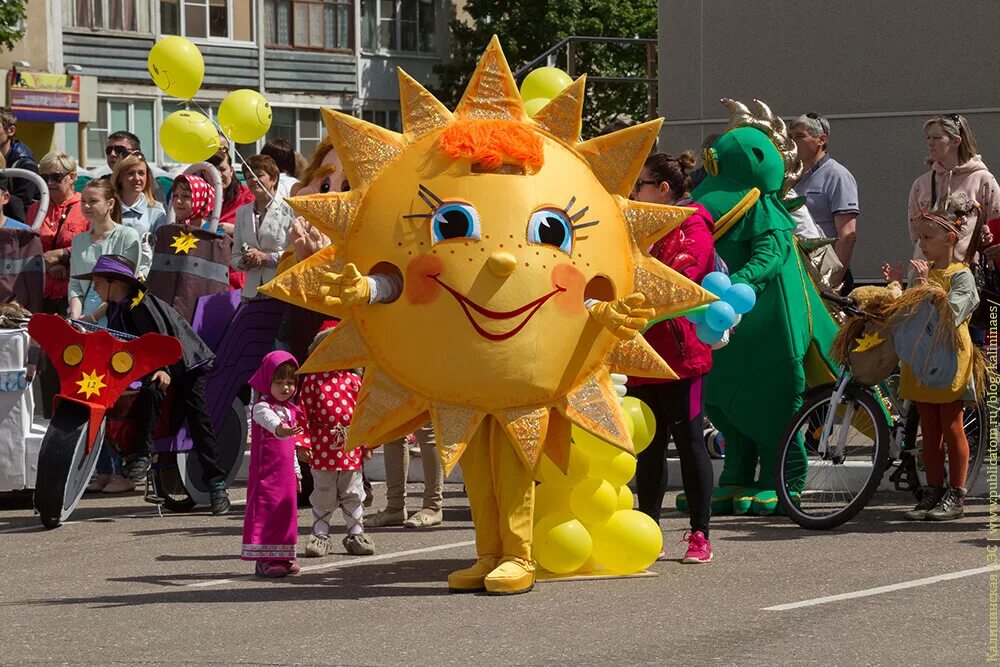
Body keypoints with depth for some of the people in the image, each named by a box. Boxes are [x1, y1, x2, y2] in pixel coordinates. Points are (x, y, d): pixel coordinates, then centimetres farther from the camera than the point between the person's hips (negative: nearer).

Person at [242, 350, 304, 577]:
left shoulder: (290, 410, 17)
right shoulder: (262, 407, -10)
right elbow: (270, 420, -36)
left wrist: (296, 471, 29)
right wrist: (279, 429, -58)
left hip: (285, 473, 8)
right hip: (266, 471, -8)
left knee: (286, 509, 9)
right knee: (266, 510, -10)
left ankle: (282, 557, 17)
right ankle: (264, 560, -10)